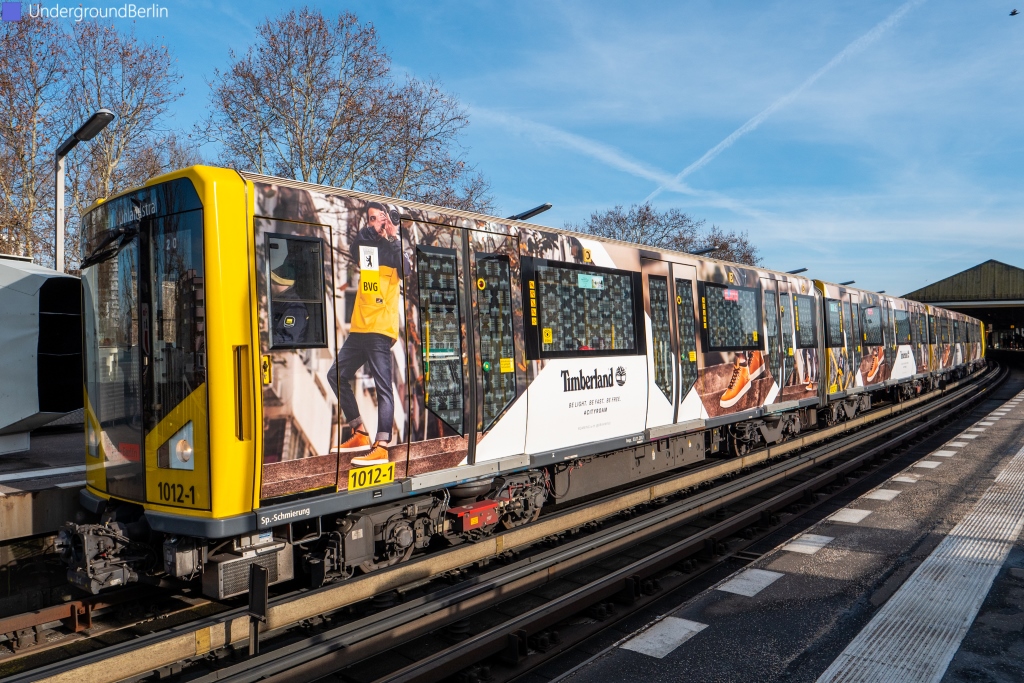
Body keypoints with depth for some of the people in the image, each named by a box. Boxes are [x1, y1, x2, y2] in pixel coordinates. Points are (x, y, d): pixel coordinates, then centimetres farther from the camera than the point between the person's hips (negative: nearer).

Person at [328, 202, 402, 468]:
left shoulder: (392, 250, 2)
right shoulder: (367, 249, 16)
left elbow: (406, 269, -18)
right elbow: (355, 248, -6)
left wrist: (393, 237, -15)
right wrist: (372, 229, -13)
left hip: (380, 330, -8)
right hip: (359, 328, 8)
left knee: (383, 387, -10)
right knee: (336, 375, 11)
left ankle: (381, 448, -14)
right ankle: (360, 434, 18)